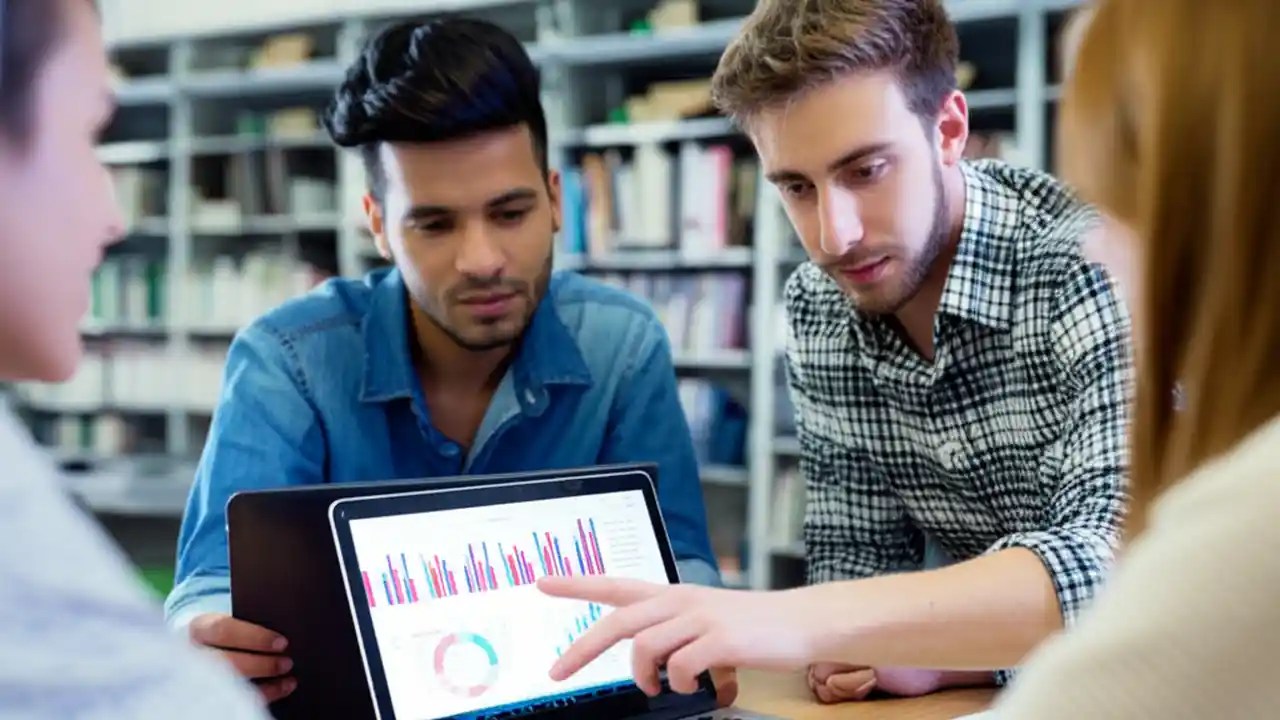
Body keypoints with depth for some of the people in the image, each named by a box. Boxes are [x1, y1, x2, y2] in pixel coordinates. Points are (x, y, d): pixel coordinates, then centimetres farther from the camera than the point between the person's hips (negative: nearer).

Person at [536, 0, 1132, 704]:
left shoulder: (1098, 269, -22)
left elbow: (1118, 565, -33)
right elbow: (855, 551, 1)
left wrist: (802, 620, -43)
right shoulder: (818, 310, -4)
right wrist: (897, 654, -20)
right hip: (990, 687, 4)